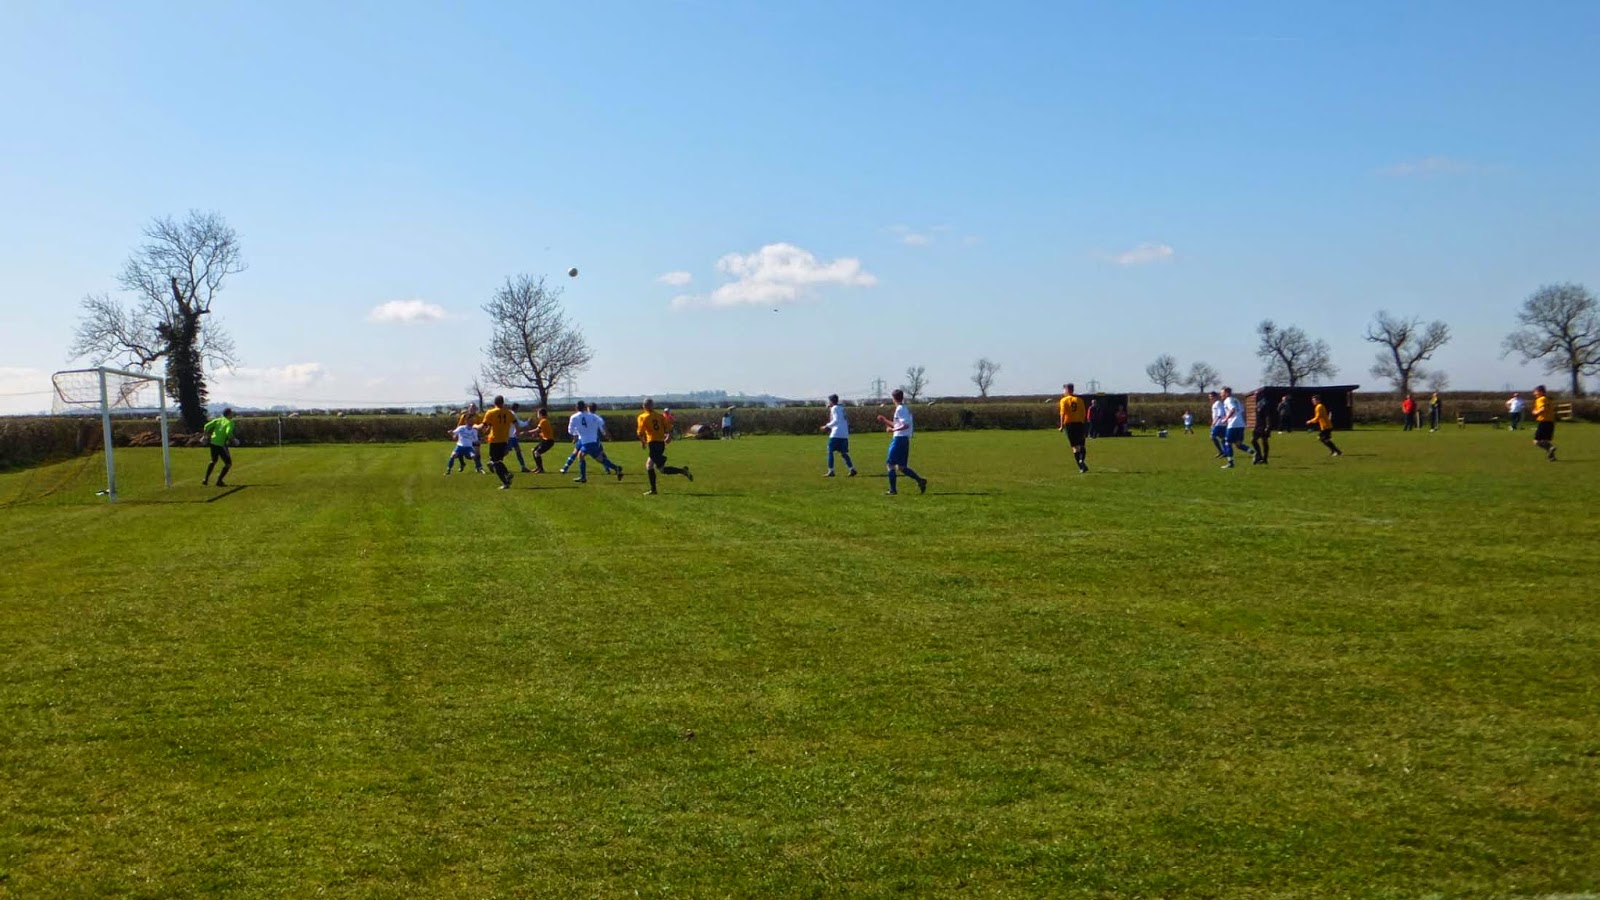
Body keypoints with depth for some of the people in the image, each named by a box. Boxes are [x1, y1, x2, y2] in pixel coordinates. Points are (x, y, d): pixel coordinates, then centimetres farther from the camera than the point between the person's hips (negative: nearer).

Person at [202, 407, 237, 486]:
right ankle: (219, 481, 3)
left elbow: (207, 426, 0)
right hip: (221, 444, -7)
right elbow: (228, 432, -24)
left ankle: (206, 479, 27)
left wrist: (206, 436, 11)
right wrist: (231, 439, -7)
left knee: (214, 461, 29)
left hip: (212, 442, 7)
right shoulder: (230, 422, -7)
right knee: (228, 463, 8)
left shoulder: (218, 420, 9)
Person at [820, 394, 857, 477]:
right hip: (845, 434, 8)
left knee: (830, 451, -2)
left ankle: (831, 471, -7)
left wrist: (827, 426, -8)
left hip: (836, 434, -8)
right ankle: (852, 469, 1)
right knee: (843, 453, 12)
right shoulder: (842, 408, 18)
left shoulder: (834, 408, -5)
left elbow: (836, 420, -16)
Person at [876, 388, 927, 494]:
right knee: (901, 467, 11)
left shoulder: (900, 409, -12)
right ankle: (920, 480, -2)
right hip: (906, 439, 9)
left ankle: (892, 489, -3)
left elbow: (906, 425, -21)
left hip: (898, 439, -9)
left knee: (890, 464, -2)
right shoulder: (906, 408, 16)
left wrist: (893, 430, -19)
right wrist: (885, 420, 27)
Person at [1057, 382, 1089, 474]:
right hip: (1079, 423, 2)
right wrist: (1083, 423, 13)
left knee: (1075, 447, 0)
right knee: (1082, 445, 14)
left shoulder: (1064, 400, -1)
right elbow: (1084, 413, 4)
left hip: (1069, 424, -2)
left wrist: (1062, 426, -7)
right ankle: (1081, 460, -10)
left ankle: (1082, 467, -9)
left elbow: (1063, 414, -10)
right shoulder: (1079, 399, 7)